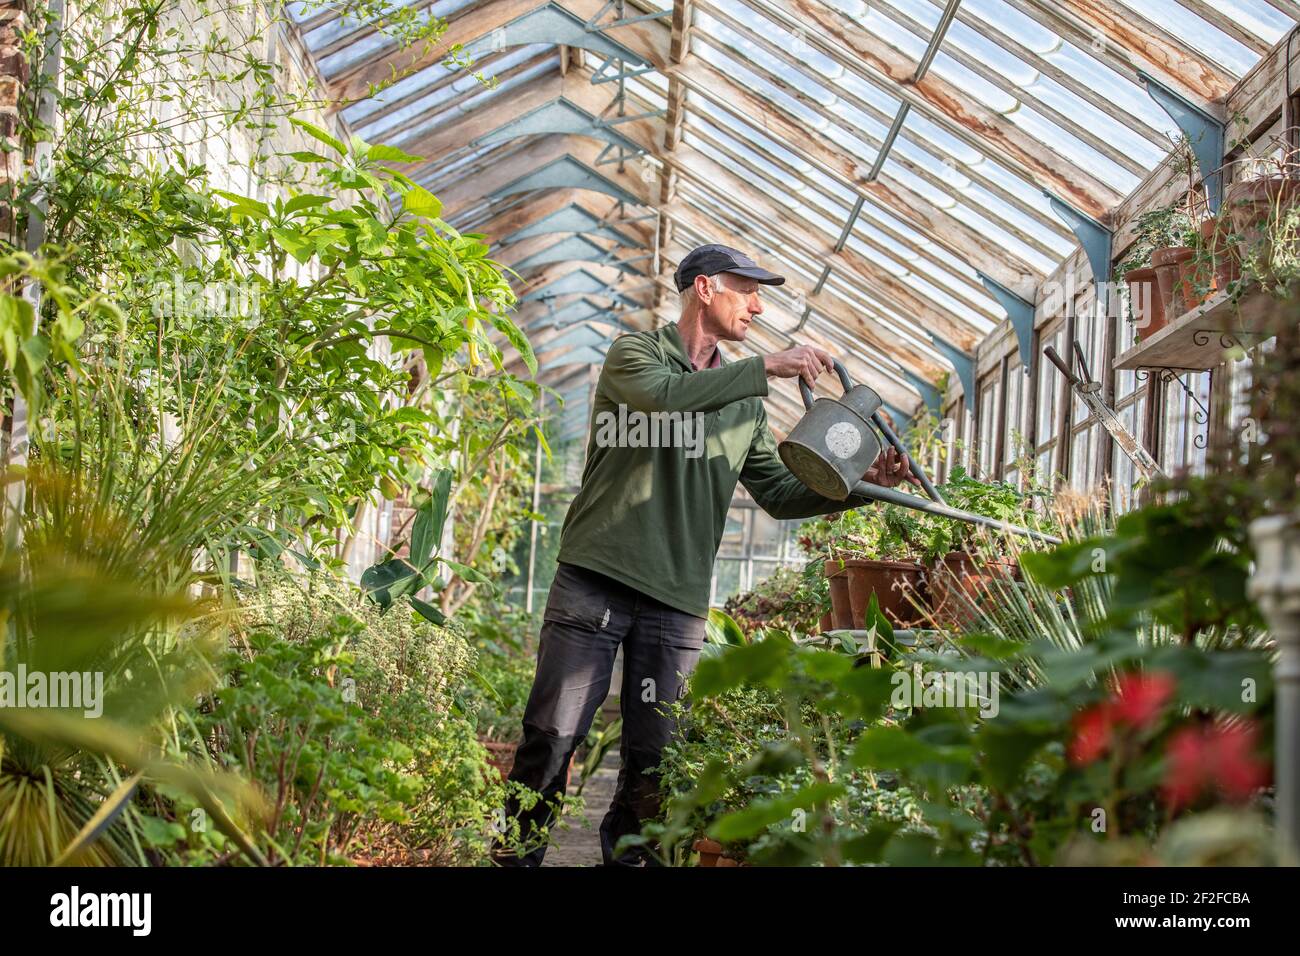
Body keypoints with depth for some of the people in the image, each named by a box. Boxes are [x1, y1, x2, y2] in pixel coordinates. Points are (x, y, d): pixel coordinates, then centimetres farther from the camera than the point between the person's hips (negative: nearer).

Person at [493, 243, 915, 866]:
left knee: (652, 756, 2)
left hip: (678, 602, 4)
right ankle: (516, 855, 10)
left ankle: (626, 857, 16)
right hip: (595, 580, -4)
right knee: (553, 735, -4)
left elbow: (781, 493, 17)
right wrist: (765, 368, -18)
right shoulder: (635, 353, 4)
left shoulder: (745, 402, 18)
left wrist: (862, 484, 3)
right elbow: (662, 395, -19)